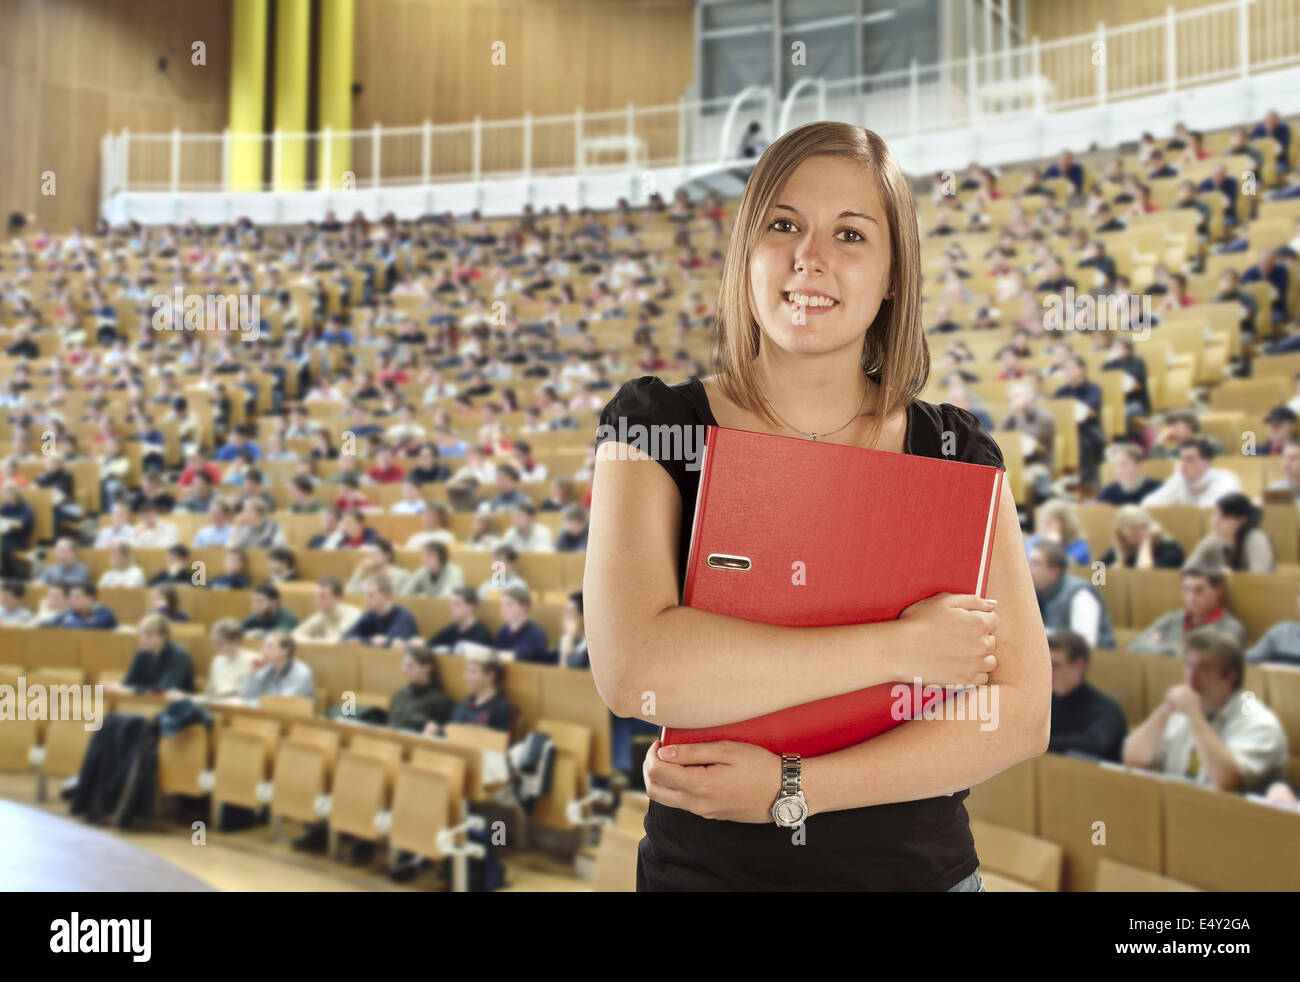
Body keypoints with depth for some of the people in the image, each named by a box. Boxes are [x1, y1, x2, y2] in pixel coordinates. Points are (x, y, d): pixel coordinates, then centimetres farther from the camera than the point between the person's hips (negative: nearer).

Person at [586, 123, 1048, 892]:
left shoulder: (956, 452, -4)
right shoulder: (653, 425, -9)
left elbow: (1022, 713, -9)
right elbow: (632, 670, -23)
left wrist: (790, 787, -19)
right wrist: (900, 647, -21)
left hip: (923, 867, 2)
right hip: (706, 869, -1)